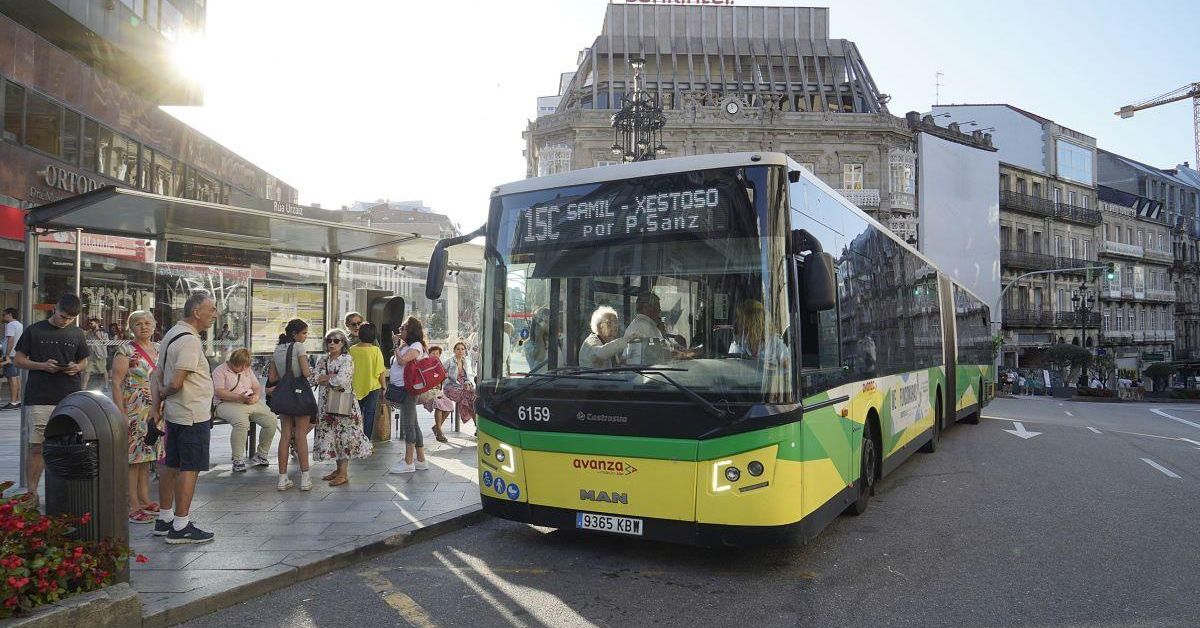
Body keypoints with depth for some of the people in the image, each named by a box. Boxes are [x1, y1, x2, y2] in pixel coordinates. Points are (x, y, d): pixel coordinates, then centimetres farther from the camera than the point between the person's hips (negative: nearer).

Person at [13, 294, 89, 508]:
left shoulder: (77, 334, 12)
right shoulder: (34, 330, 4)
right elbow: (18, 359, 6)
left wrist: (77, 367, -3)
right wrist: (42, 366, -11)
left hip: (70, 399, 2)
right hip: (40, 399, -2)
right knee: (37, 447, 0)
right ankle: (31, 493, 7)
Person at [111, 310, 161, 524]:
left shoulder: (158, 349, 12)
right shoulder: (125, 350, -8)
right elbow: (116, 383, -12)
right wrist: (121, 415, -18)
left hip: (154, 412, 7)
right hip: (133, 412, -7)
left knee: (146, 457, 13)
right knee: (132, 458, -3)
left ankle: (144, 500, 21)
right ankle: (133, 506, 2)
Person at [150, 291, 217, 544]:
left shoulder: (172, 334, 14)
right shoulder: (189, 340, -19)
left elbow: (158, 376, 15)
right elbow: (176, 383, -23)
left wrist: (155, 405, 9)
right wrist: (163, 394, -2)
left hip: (175, 414, 10)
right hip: (193, 415, -10)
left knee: (173, 466, 17)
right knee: (190, 469, -4)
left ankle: (164, 519, 27)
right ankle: (180, 527, 2)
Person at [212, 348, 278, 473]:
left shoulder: (247, 370, 21)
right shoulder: (220, 371, 1)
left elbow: (257, 387, 20)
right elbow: (219, 392, -12)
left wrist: (256, 396, -5)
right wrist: (240, 397, -22)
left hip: (252, 403, 6)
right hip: (228, 404, -6)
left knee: (272, 420, -17)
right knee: (242, 422, -38)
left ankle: (261, 454, 0)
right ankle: (238, 460, -27)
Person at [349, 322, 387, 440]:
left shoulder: (352, 350, -6)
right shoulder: (376, 350, -14)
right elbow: (381, 371, -11)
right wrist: (384, 385, 3)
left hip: (355, 387, 3)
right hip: (372, 387, -3)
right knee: (369, 414, 7)